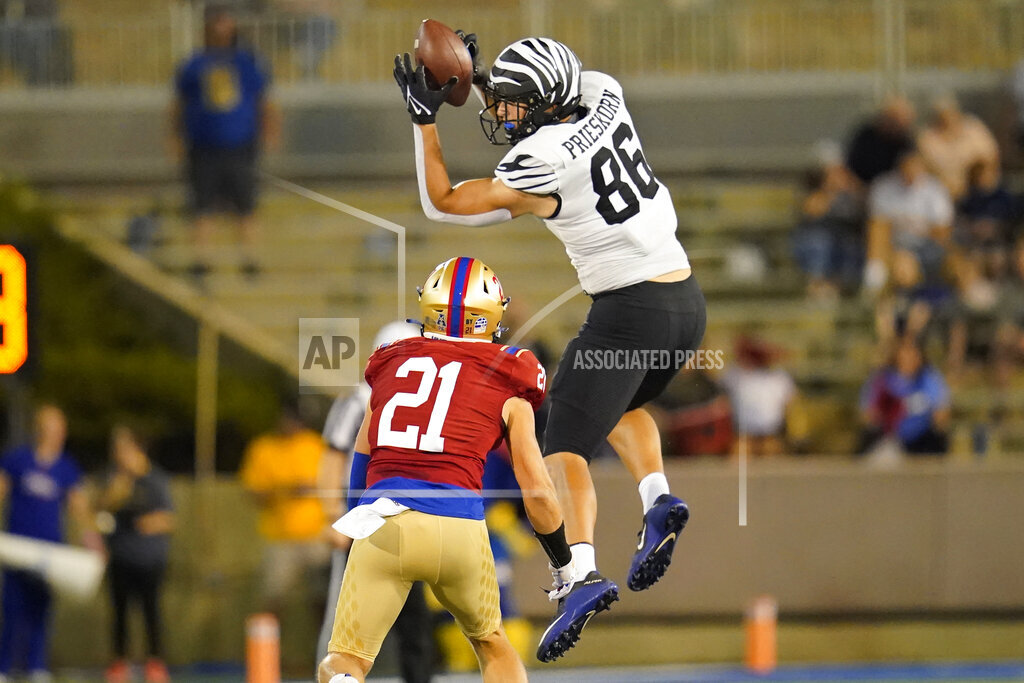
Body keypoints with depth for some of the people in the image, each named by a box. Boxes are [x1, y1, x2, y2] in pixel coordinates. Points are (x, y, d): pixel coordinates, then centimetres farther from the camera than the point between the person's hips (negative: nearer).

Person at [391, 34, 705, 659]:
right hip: (688, 301, 8)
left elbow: (441, 202, -4)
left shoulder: (538, 172, -16)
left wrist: (425, 118, -2)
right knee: (624, 404, 31)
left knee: (567, 445, -2)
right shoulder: (605, 98, 1)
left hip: (628, 313, -8)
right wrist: (480, 77, 17)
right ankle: (657, 497, 5)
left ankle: (581, 573, -23)